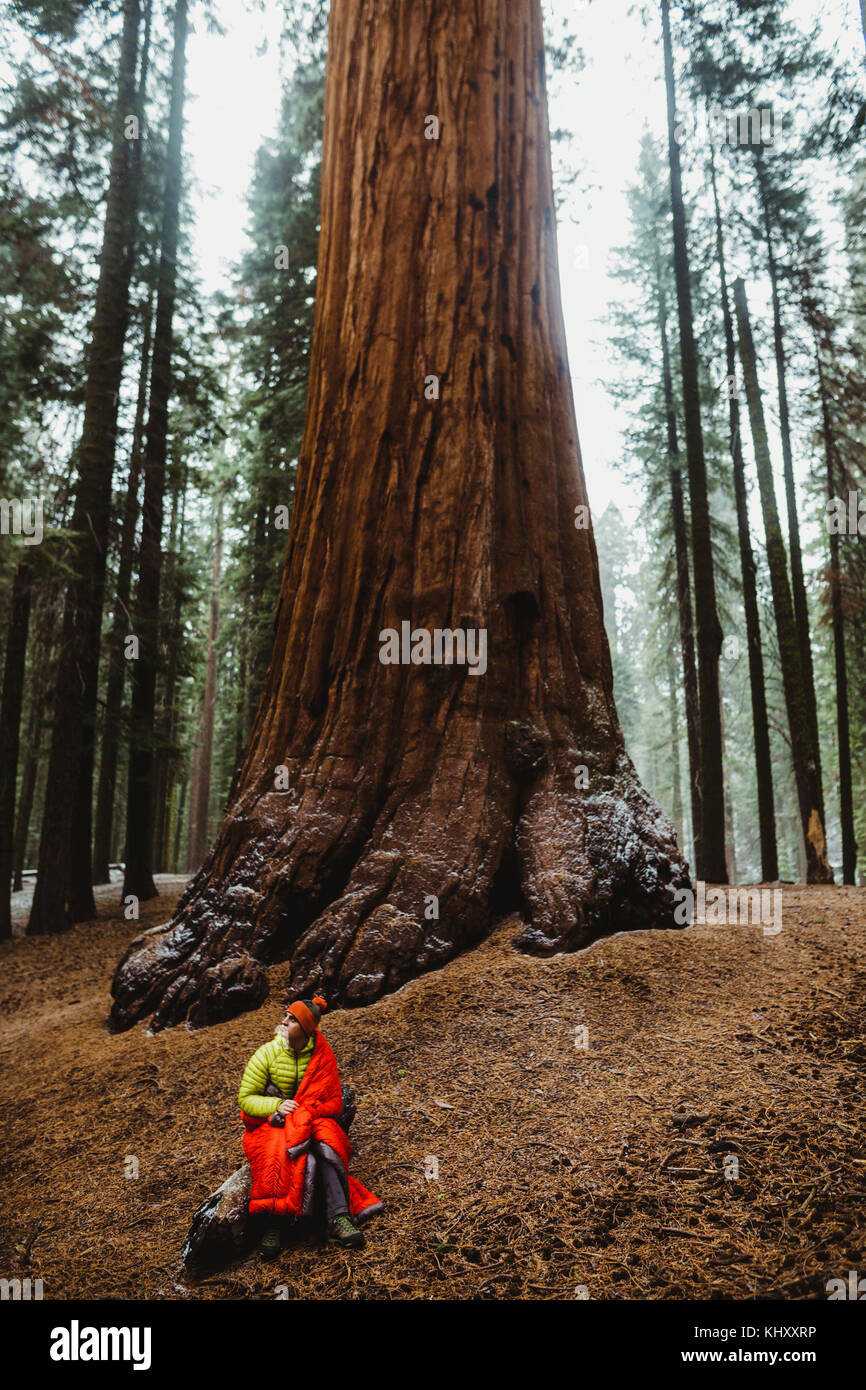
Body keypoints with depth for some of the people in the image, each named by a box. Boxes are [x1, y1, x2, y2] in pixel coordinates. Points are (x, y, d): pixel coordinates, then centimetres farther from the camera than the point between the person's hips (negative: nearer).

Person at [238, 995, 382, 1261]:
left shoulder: (322, 1057, -2)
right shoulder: (266, 1054, -6)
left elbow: (334, 1102, -1)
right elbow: (245, 1099, -4)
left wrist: (304, 1113, -19)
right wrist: (277, 1106, -22)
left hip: (311, 1119, 2)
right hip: (269, 1123, -1)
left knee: (327, 1140, -31)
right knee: (289, 1152, -34)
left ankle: (339, 1218, -37)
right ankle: (272, 1225, -32)